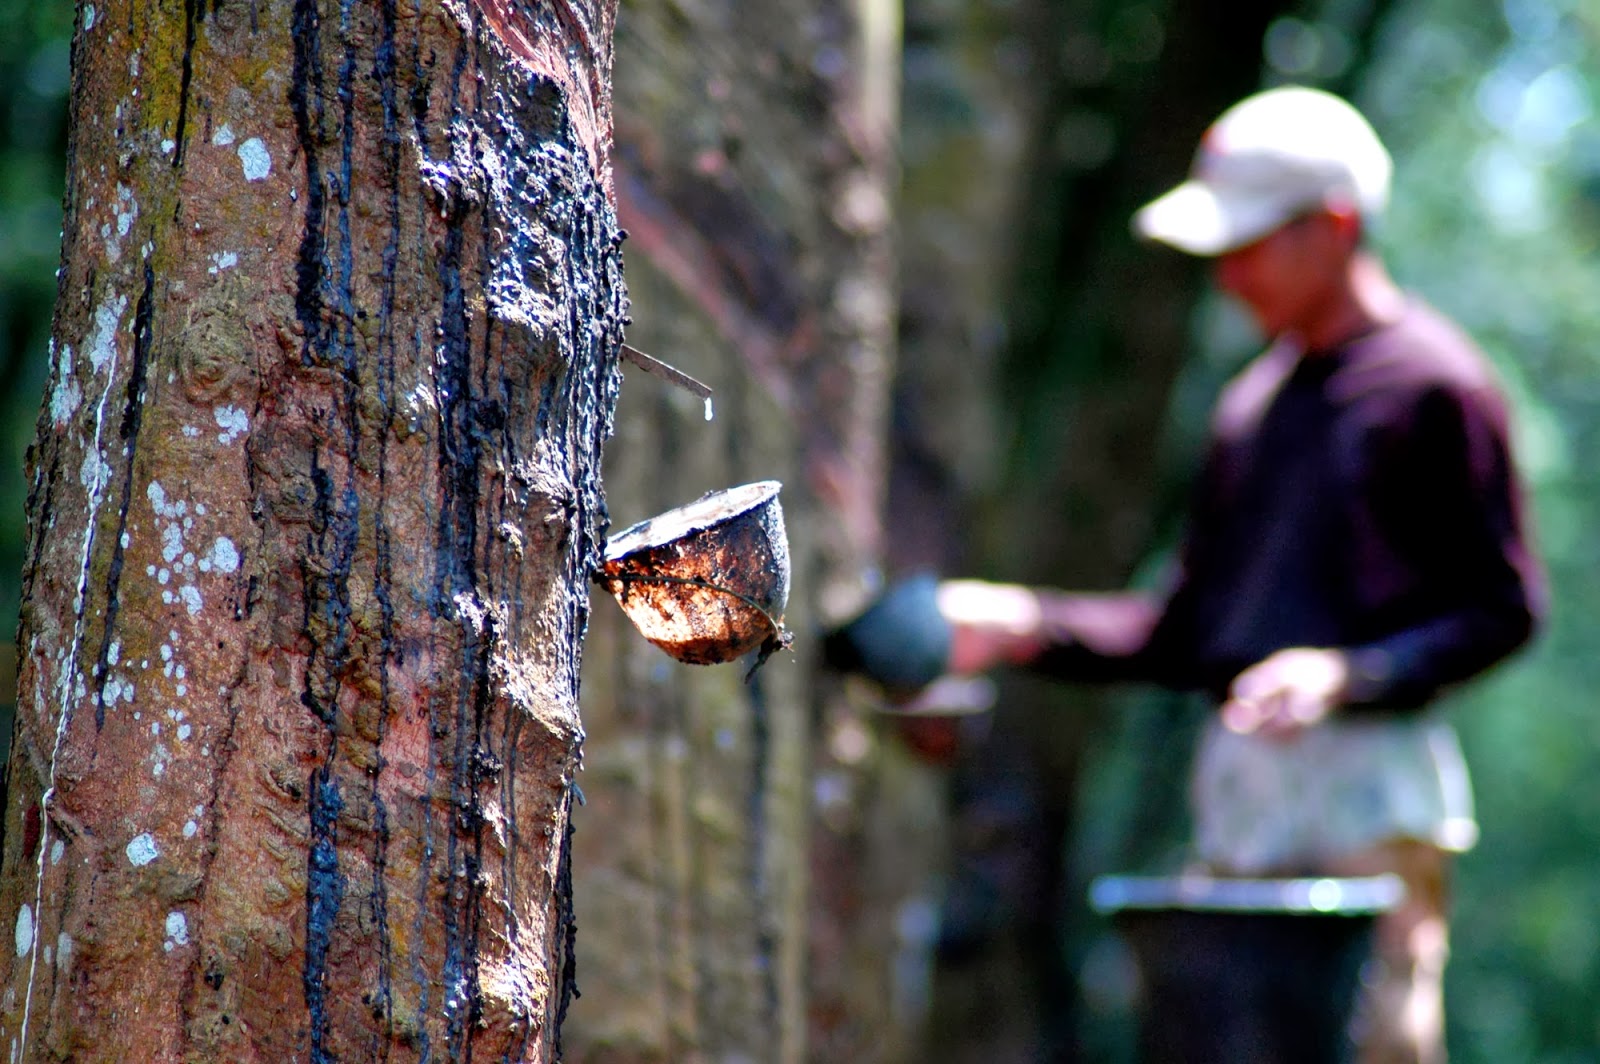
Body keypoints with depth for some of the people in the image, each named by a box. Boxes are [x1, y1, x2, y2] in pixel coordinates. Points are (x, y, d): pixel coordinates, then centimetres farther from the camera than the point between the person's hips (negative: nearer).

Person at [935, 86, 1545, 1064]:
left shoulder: (1433, 382, -4)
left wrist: (1346, 673, -21)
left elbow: (1504, 607, -7)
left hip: (1373, 776, -7)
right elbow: (1190, 628, 20)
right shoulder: (1254, 398, 19)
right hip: (1242, 794, 8)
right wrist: (1028, 624, 9)